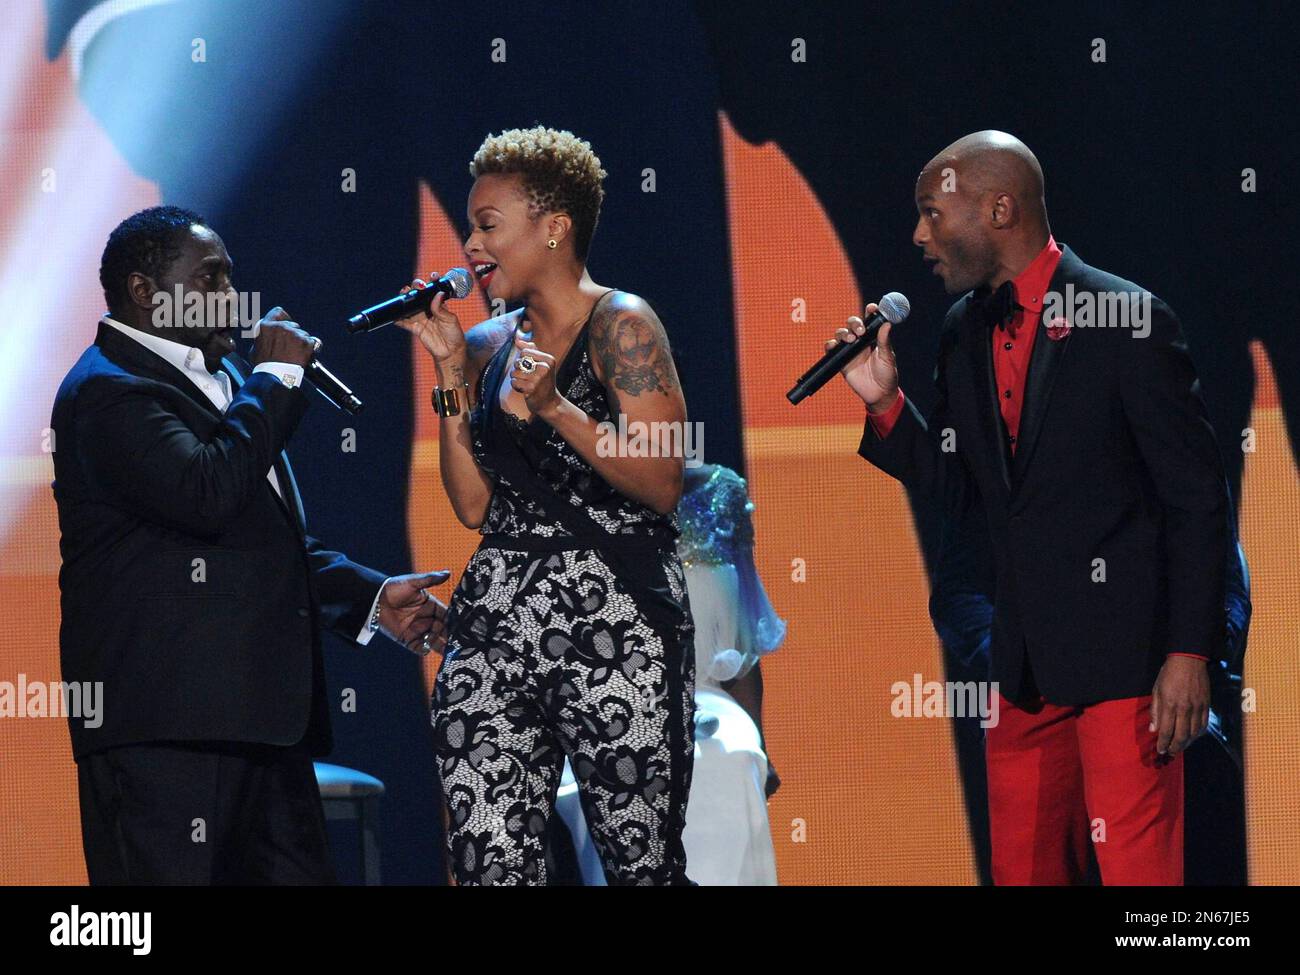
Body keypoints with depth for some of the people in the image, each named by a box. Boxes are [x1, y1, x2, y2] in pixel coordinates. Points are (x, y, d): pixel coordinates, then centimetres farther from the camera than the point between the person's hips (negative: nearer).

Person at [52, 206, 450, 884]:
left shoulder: (225, 378, 23)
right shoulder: (107, 391, -10)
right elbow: (206, 492, -26)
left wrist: (373, 598, 19)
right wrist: (276, 376, -13)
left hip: (261, 718, 10)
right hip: (162, 727, -10)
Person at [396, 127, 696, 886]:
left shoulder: (620, 325, -3)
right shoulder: (488, 346, 15)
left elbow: (663, 485, -10)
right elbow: (474, 505, 11)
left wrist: (554, 408, -19)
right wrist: (450, 369, 8)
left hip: (613, 623, -6)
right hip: (494, 624, 6)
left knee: (643, 861, -5)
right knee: (488, 861, -2)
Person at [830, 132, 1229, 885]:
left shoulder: (1129, 321, -12)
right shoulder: (965, 331, 10)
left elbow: (1198, 497, -10)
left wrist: (1191, 652, -14)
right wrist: (885, 401, 1)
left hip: (1122, 648, -7)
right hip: (1026, 663, 7)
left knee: (1136, 869, -10)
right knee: (1022, 869, 11)